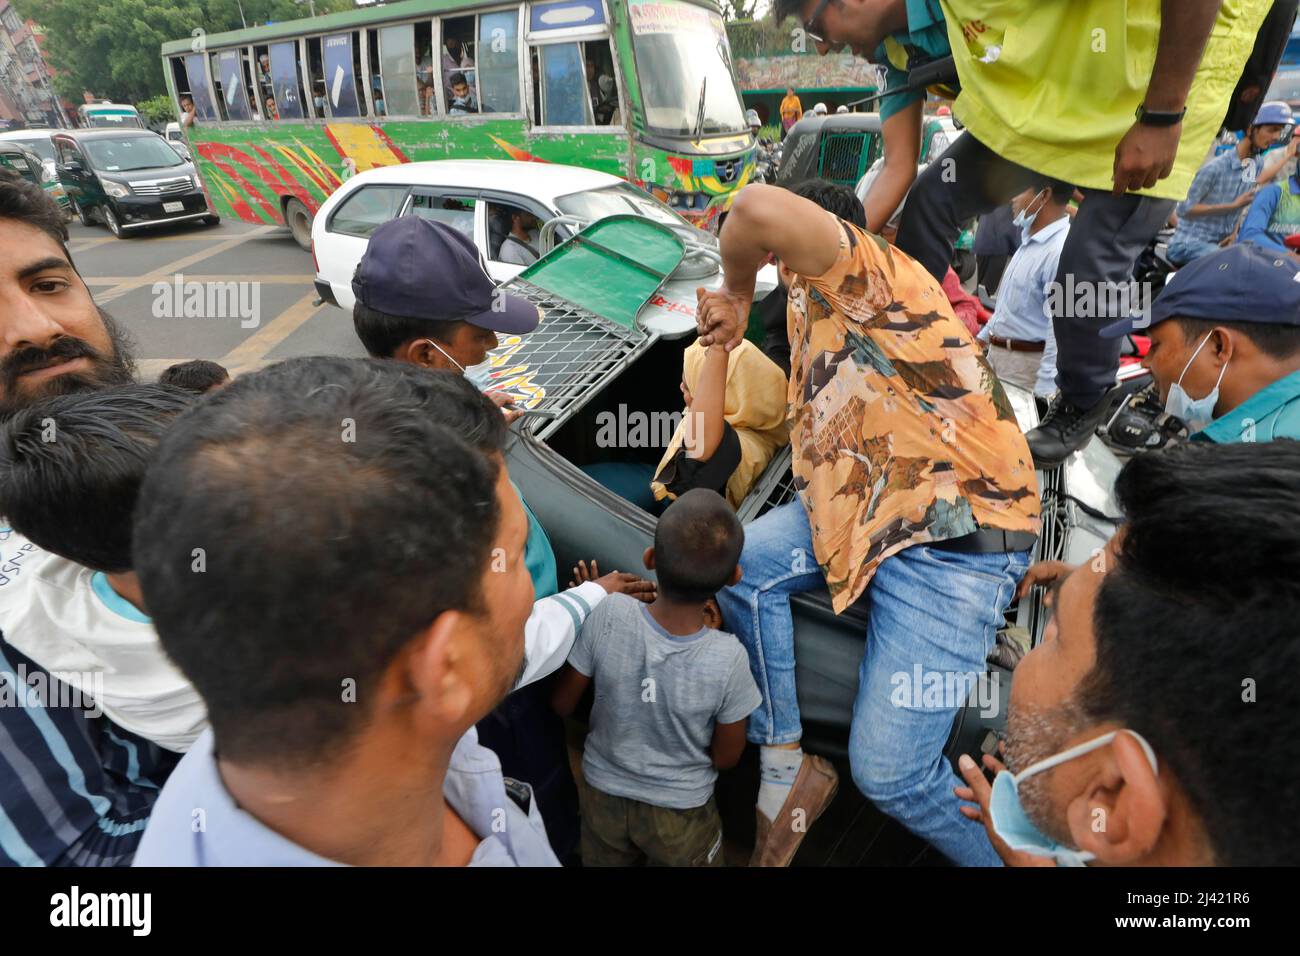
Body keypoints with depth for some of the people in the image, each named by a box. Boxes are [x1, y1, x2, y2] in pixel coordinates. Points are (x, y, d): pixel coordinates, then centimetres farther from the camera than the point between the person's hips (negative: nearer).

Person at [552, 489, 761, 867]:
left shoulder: (607, 616, -30)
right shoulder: (728, 659, -32)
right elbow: (726, 759, -13)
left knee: (603, 860, 29)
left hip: (603, 793, 2)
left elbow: (563, 705, -12)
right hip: (680, 810, -1)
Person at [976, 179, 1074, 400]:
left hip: (1025, 362, -9)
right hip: (996, 352, 9)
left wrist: (1044, 390, -26)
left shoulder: (1062, 251, -22)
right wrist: (984, 336, 23)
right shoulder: (1030, 239, 10)